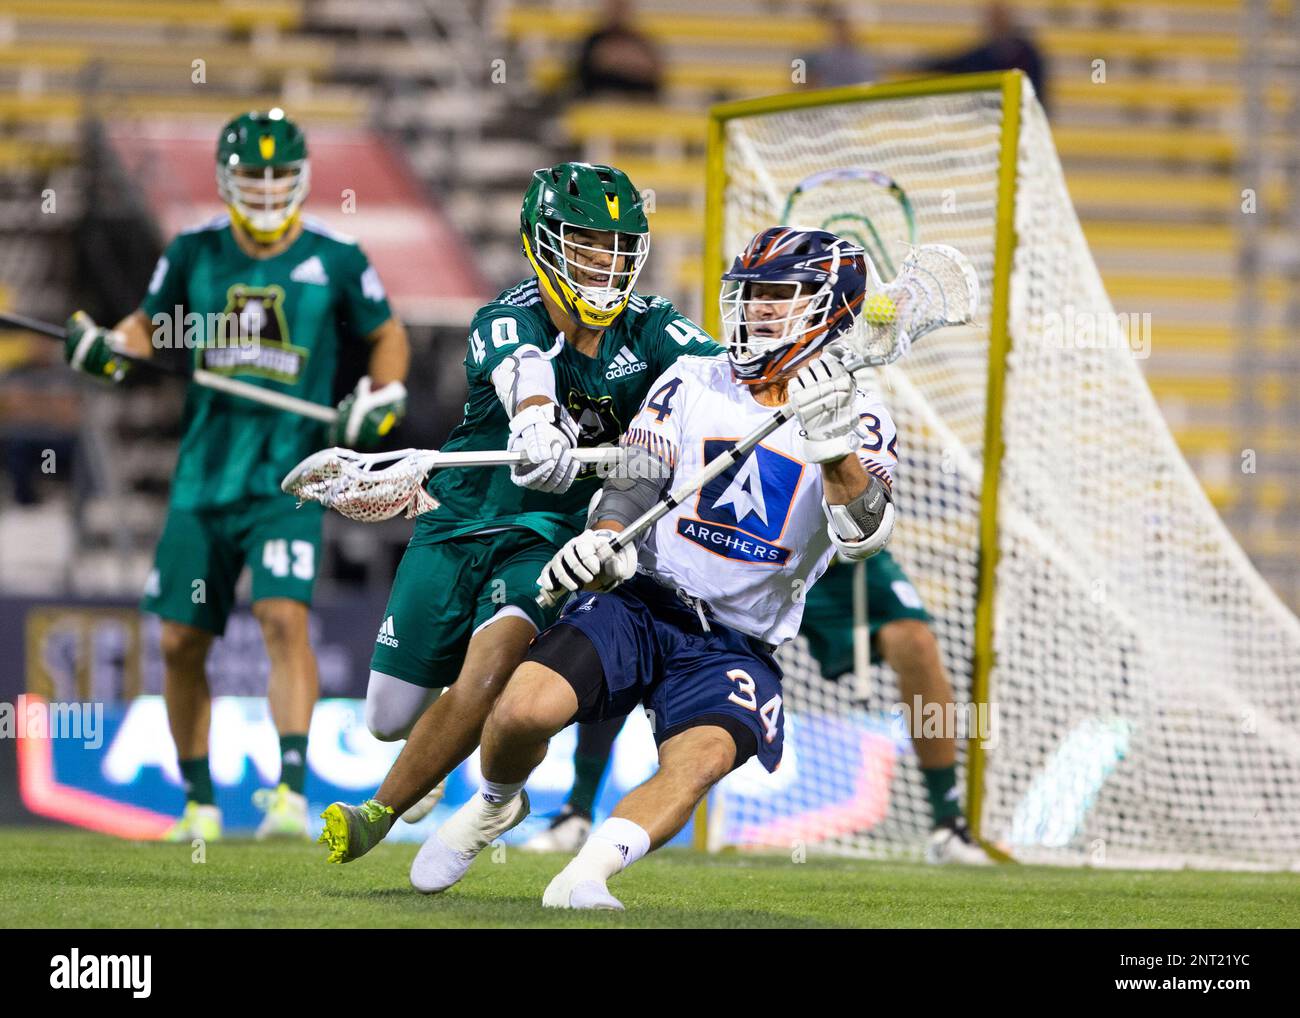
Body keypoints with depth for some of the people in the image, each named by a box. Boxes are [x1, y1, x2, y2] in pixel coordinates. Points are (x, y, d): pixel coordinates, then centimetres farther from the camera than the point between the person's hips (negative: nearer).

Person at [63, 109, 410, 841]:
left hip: (288, 477, -3)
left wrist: (382, 401, -4)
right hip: (204, 473, 3)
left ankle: (293, 789, -24)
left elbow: (389, 336, 12)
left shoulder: (336, 261, -1)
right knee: (182, 642, 5)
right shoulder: (194, 254, 5)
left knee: (284, 616, -22)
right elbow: (150, 325, 17)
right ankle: (200, 802, 21)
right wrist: (109, 348, -4)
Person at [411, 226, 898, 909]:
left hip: (734, 644, -1)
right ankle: (494, 805, 10)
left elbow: (863, 536, -14)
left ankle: (584, 877, -33)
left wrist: (835, 447, -33)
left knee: (703, 758, -32)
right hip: (638, 604, 1)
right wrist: (601, 544, -22)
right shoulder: (692, 384, 9)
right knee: (523, 710, -22)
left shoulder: (859, 423, 3)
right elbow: (633, 484, 1)